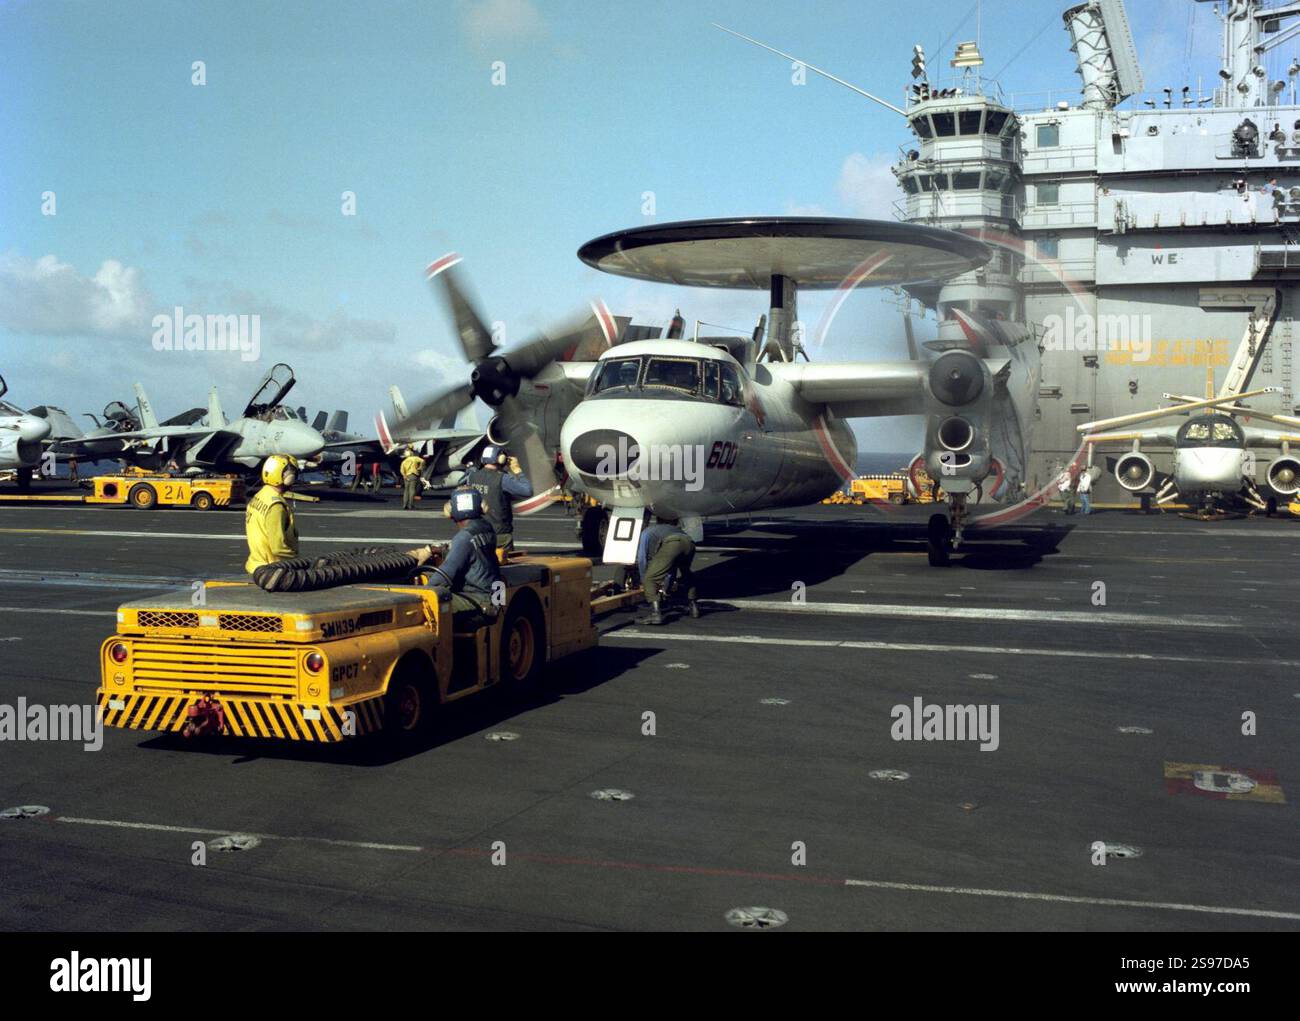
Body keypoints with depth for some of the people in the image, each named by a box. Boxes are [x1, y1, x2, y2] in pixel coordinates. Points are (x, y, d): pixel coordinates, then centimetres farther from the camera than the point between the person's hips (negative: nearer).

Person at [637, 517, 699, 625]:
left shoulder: (647, 532, 32)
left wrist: (644, 580, 34)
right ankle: (692, 606, 36)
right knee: (687, 574, 36)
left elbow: (641, 558, 20)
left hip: (670, 544, -6)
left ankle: (656, 613, -13)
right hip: (689, 543, 6)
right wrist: (665, 586, 53)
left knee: (650, 579, 2)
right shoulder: (675, 529, 45)